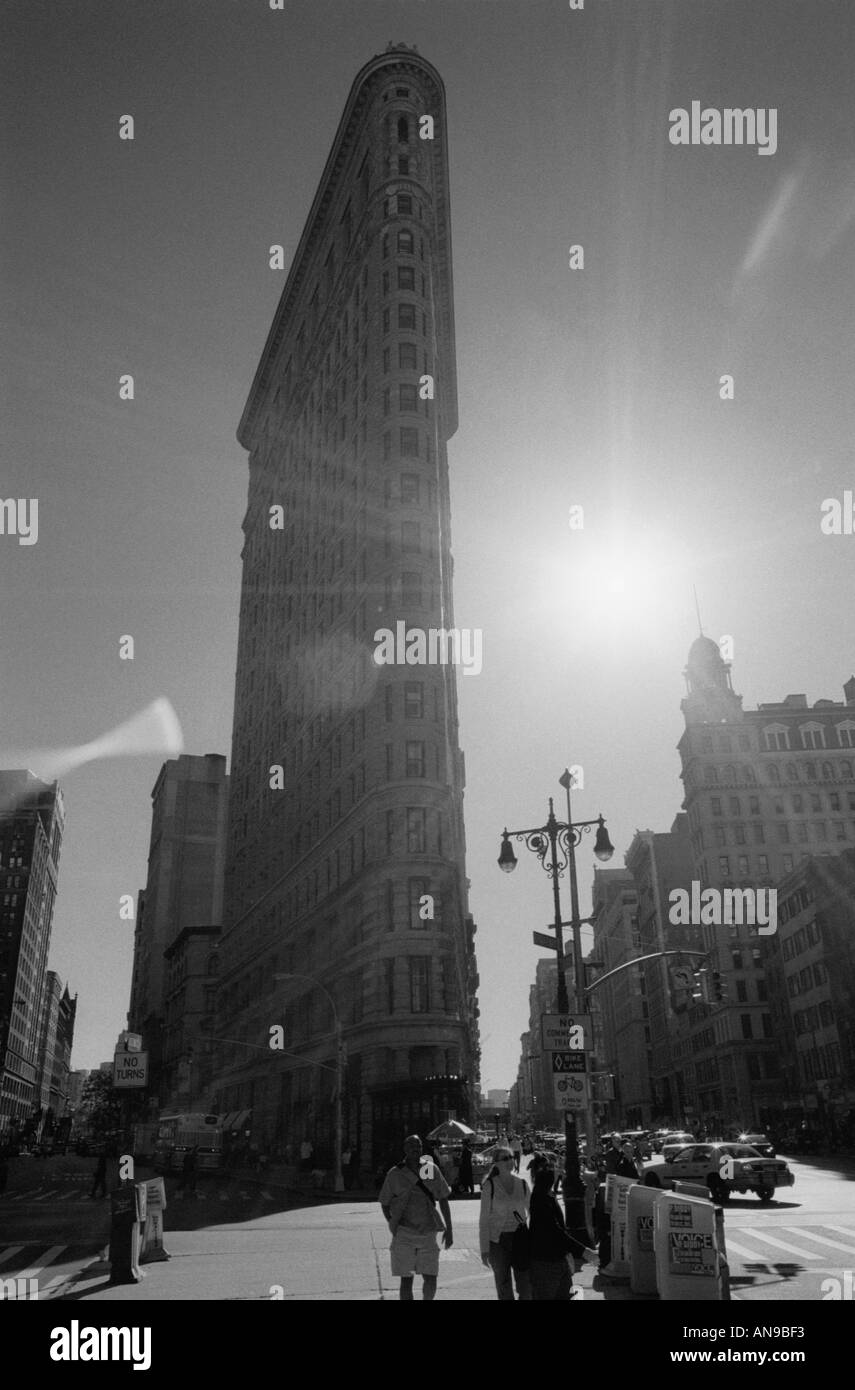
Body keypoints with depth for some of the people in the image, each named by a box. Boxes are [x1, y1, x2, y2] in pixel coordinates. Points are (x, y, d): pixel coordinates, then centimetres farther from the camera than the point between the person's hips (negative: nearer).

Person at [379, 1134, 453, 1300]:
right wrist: (394, 1227, -3)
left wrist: (448, 1229, 7)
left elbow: (443, 1199, 9)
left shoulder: (432, 1169, 2)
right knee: (406, 1280, -1)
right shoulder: (395, 1174, -3)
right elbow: (384, 1204, 6)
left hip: (428, 1234, 2)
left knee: (431, 1279, 0)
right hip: (404, 1234, -2)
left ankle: (427, 1300, 26)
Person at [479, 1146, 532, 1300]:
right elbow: (484, 1219, -3)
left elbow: (532, 1211, 13)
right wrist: (484, 1249, -6)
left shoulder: (522, 1184, 3)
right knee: (504, 1288, 4)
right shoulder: (490, 1185, -5)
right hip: (498, 1241, -2)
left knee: (527, 1287, -2)